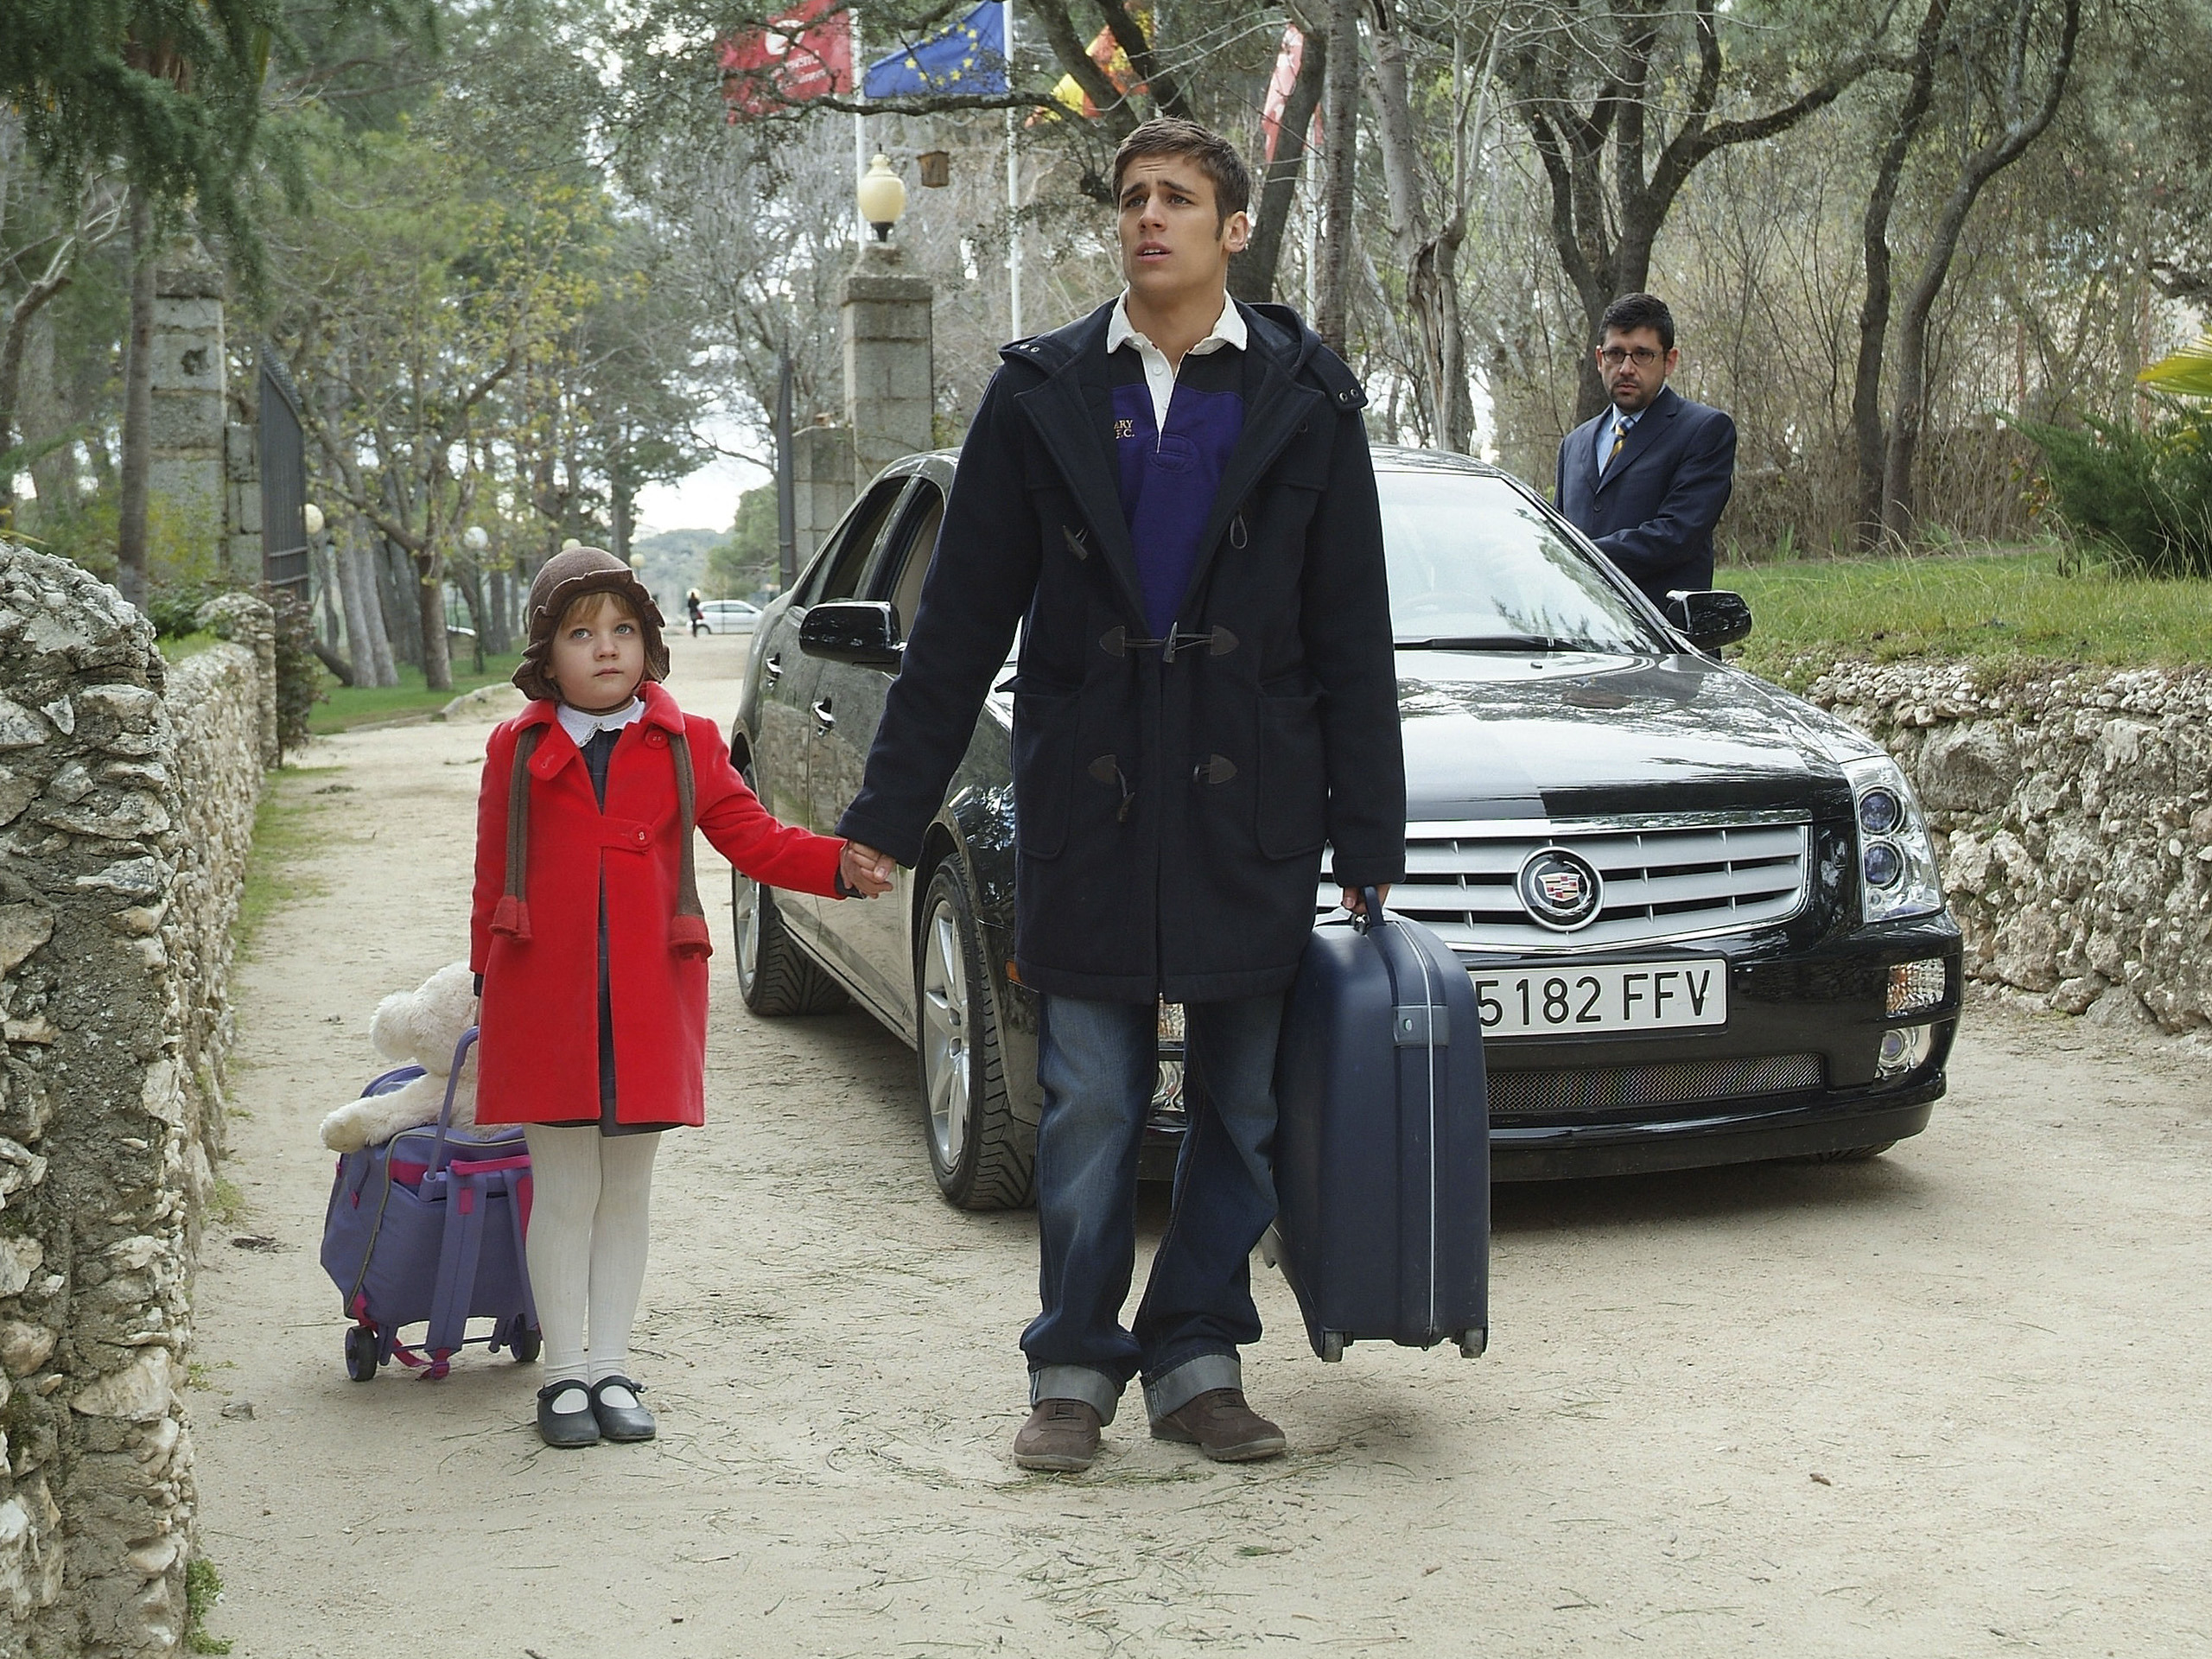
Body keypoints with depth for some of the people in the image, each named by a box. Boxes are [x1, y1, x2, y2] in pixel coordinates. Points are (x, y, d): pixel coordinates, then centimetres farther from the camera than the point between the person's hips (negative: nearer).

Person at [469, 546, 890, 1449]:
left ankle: (611, 1369, 20)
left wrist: (841, 864, -14)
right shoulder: (517, 750, 5)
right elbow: (494, 875, 8)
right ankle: (564, 1375, 14)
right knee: (563, 1189, 4)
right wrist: (487, 984, 6)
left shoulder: (685, 745, 6)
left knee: (626, 1188, 10)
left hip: (649, 997, 1)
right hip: (544, 998, -1)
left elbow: (753, 837, 2)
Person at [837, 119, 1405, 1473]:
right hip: (1087, 804, 0)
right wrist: (892, 808, 3)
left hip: (1251, 809, 0)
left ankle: (1198, 1360, 20)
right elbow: (962, 619, 6)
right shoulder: (1043, 395, 5)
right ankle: (1075, 1368, 16)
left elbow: (1353, 638, 4)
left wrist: (1369, 839, 0)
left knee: (1242, 1106, 7)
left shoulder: (1305, 399, 4)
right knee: (1090, 1107, 3)